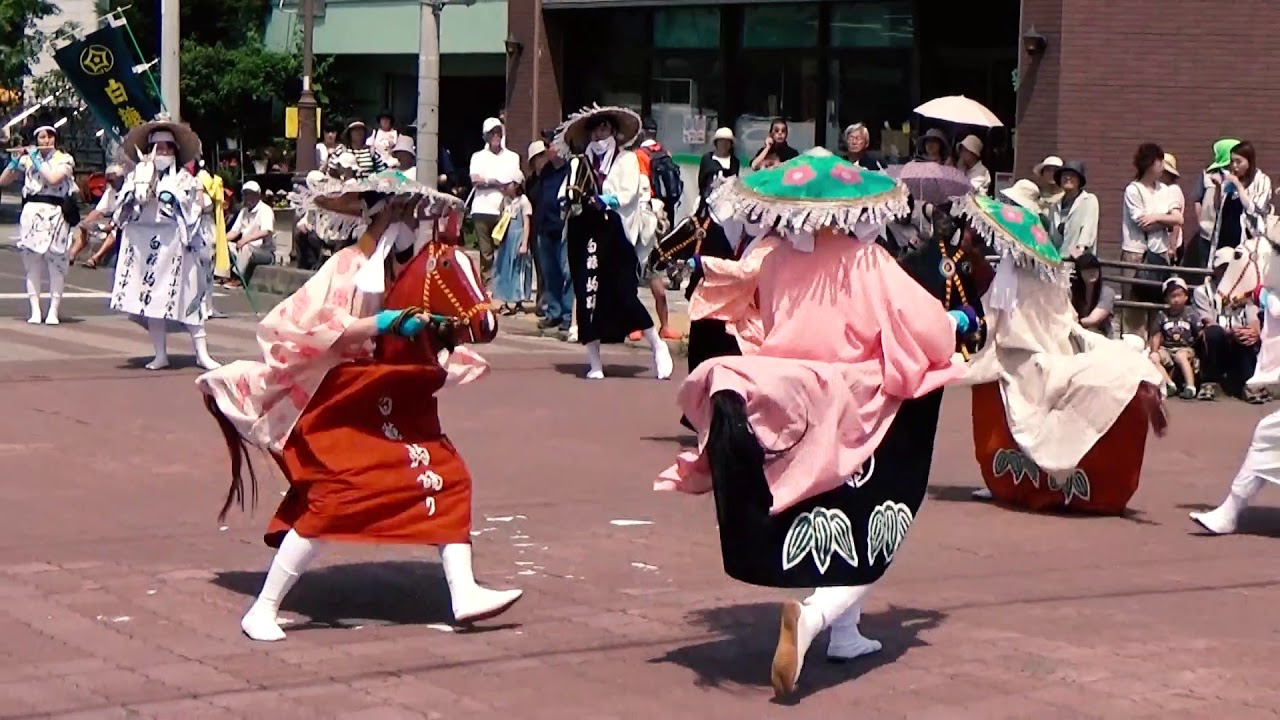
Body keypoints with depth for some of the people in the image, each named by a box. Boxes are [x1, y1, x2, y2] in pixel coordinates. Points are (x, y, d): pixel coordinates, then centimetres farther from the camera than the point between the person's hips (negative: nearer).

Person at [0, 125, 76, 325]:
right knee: (32, 263, 1)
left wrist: (38, 160, -4)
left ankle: (53, 312, -1)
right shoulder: (28, 159, 13)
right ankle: (35, 311, 3)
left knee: (56, 263, -4)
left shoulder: (65, 159, 5)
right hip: (31, 213, 3)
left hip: (55, 215, -3)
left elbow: (53, 178, -14)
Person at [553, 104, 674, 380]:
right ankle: (594, 363, 7)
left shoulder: (627, 160, 9)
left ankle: (657, 346, 9)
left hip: (614, 232, -3)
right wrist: (571, 197, -15)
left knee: (623, 293, -9)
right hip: (584, 234, 3)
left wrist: (604, 201, -20)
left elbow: (628, 193, -5)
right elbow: (564, 193, 8)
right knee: (587, 295, 0)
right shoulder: (579, 163, 15)